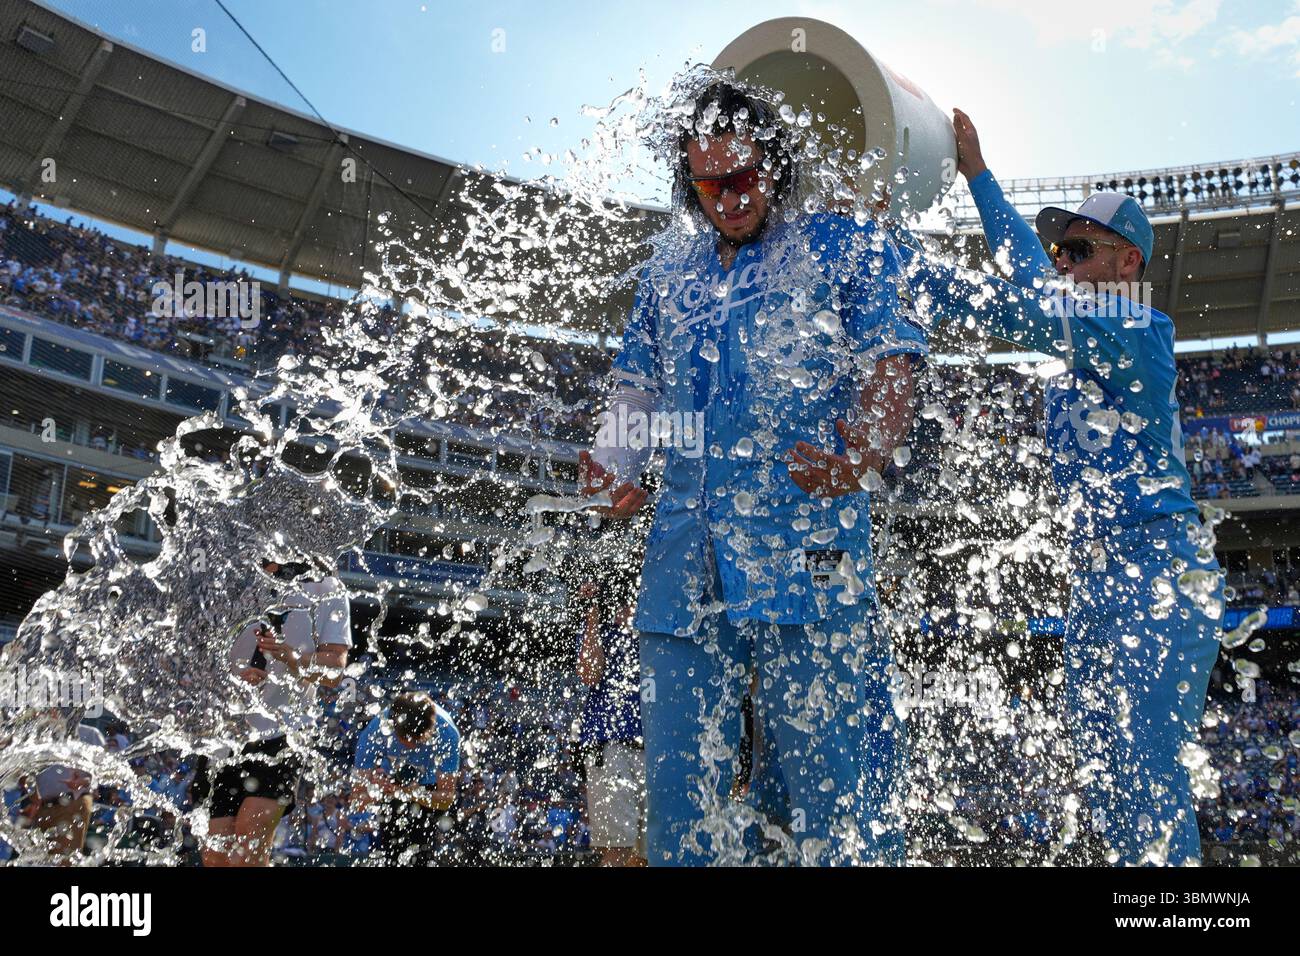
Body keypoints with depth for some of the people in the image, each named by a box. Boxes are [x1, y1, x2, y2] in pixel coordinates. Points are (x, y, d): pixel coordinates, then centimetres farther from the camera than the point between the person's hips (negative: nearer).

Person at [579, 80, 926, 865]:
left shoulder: (847, 248, 7)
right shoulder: (669, 274, 21)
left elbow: (890, 372, -3)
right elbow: (638, 387, 21)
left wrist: (860, 455, -25)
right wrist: (615, 466, 0)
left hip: (807, 554, -4)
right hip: (684, 559, 5)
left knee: (837, 779, -4)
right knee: (678, 782, 10)